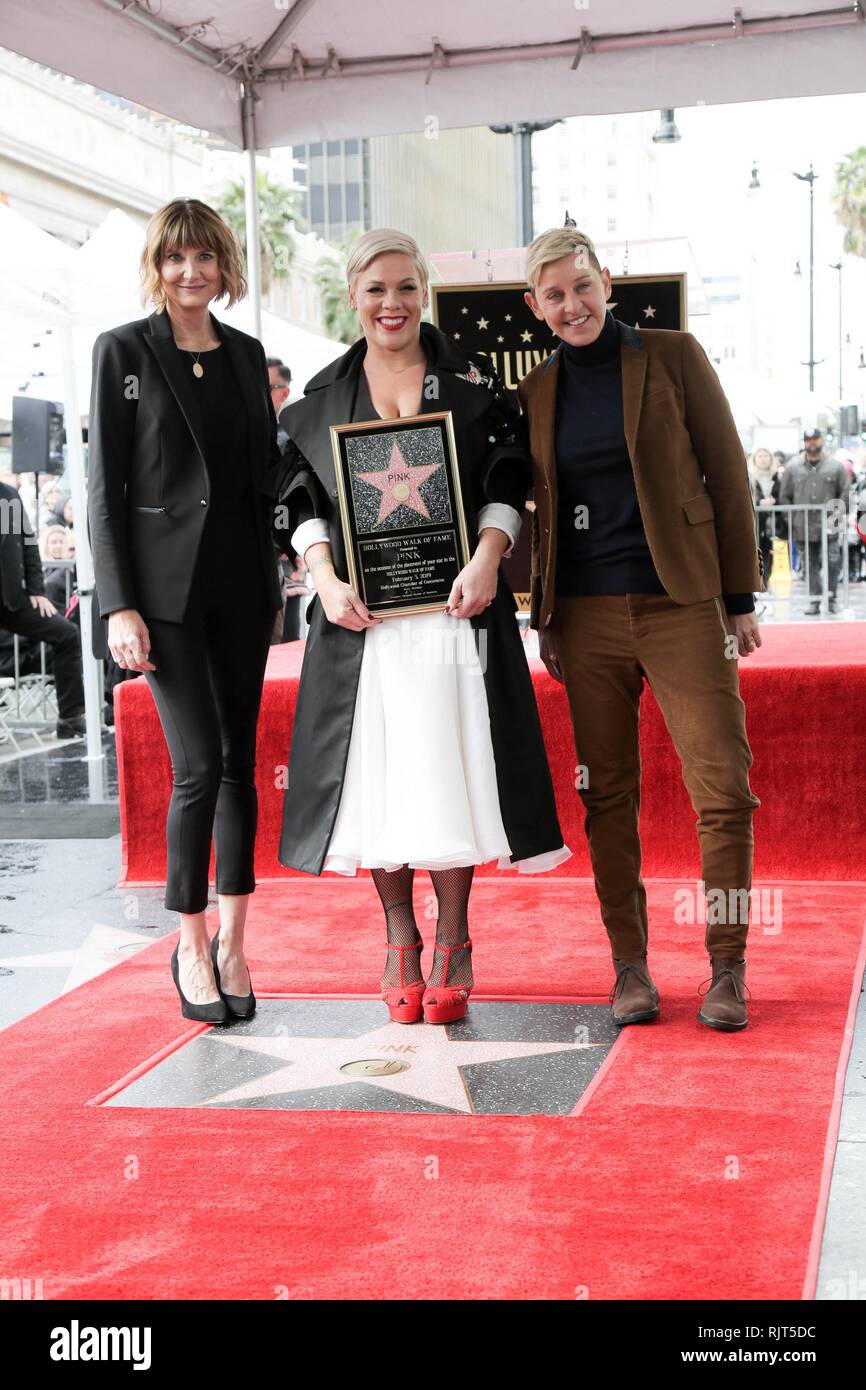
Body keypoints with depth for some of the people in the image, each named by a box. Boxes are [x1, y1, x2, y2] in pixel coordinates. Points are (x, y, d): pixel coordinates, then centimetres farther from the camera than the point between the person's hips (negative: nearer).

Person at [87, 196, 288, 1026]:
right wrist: (119, 605, -11)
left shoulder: (246, 354, 13)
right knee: (199, 764, -9)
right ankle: (190, 946, 7)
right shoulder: (123, 351, 0)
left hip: (241, 581, 5)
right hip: (166, 583, -5)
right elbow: (105, 489, -4)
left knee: (239, 759, 7)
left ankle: (231, 939, 17)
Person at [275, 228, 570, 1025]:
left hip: (452, 603, -1)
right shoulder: (322, 397, 13)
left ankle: (453, 945, 7)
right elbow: (304, 497, 8)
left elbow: (507, 481, 3)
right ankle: (399, 940, 14)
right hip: (361, 610, 1)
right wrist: (325, 579, -8)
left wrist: (487, 560, -14)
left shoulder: (470, 383, 9)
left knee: (449, 765, -4)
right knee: (377, 767, 1)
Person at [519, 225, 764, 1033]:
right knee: (607, 794, 5)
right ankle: (629, 965, 15)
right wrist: (545, 624, 13)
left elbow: (728, 475, 1)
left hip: (680, 605, -3)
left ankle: (727, 968, 4)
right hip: (587, 616, 3)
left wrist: (740, 597, -2)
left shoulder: (673, 357, 2)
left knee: (724, 787, -8)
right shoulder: (537, 392, 12)